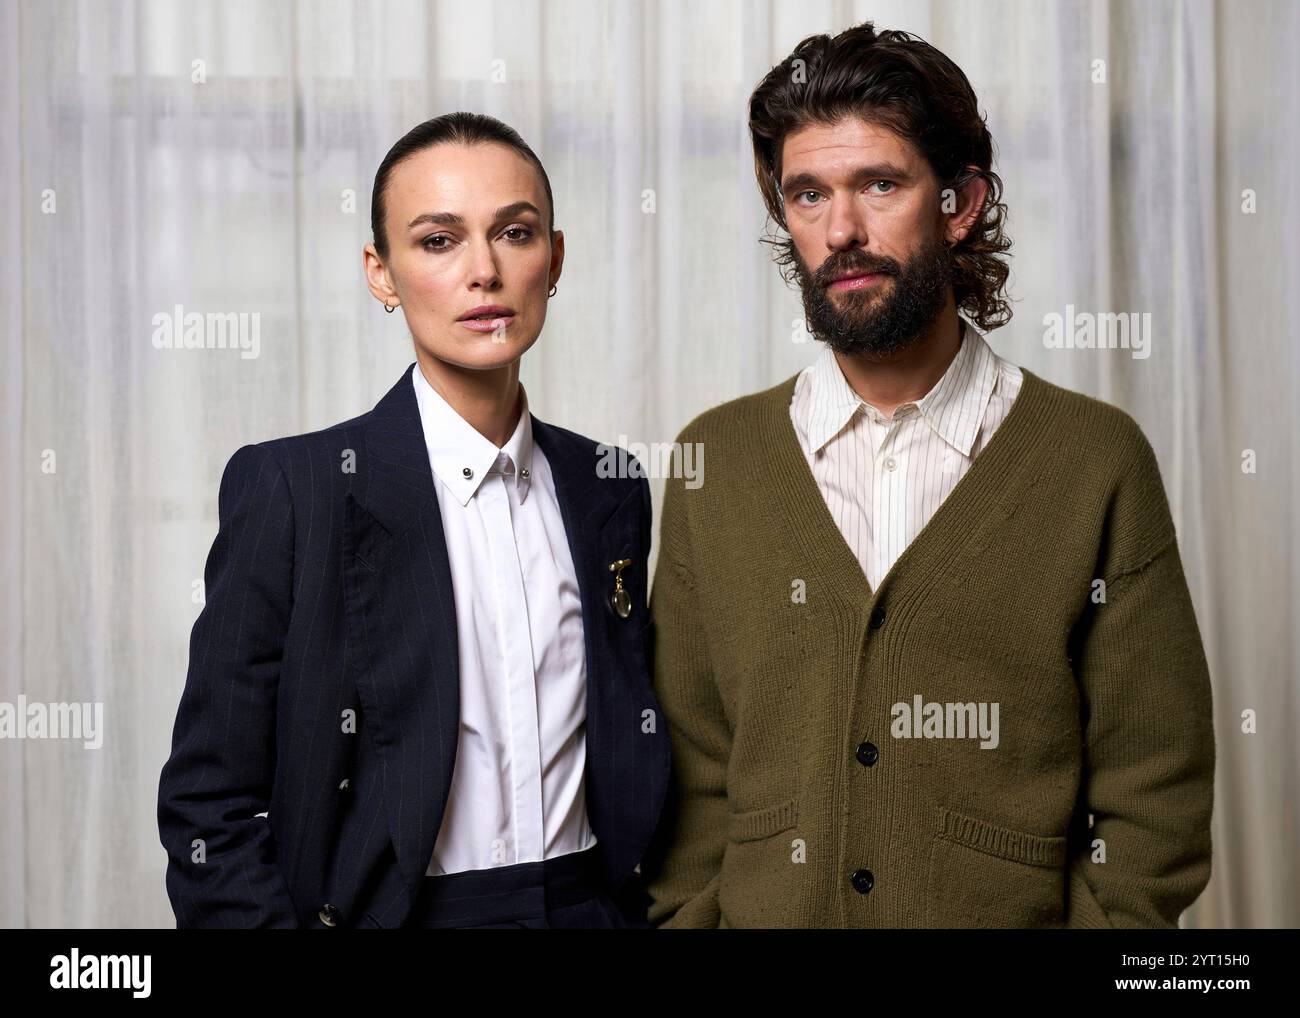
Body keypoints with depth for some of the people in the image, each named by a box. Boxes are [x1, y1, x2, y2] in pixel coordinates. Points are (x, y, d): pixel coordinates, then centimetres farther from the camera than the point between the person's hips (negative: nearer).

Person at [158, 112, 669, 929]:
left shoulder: (609, 492, 3)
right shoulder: (290, 488, -12)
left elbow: (628, 755, 11)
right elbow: (211, 805, -12)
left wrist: (649, 910, -1)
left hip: (591, 905, 4)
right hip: (394, 912, -4)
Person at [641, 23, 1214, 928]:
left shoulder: (1097, 461, -7)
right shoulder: (714, 462, 0)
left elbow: (1152, 809, -6)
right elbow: (693, 783, 2)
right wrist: (682, 918, -8)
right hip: (762, 909, 2)